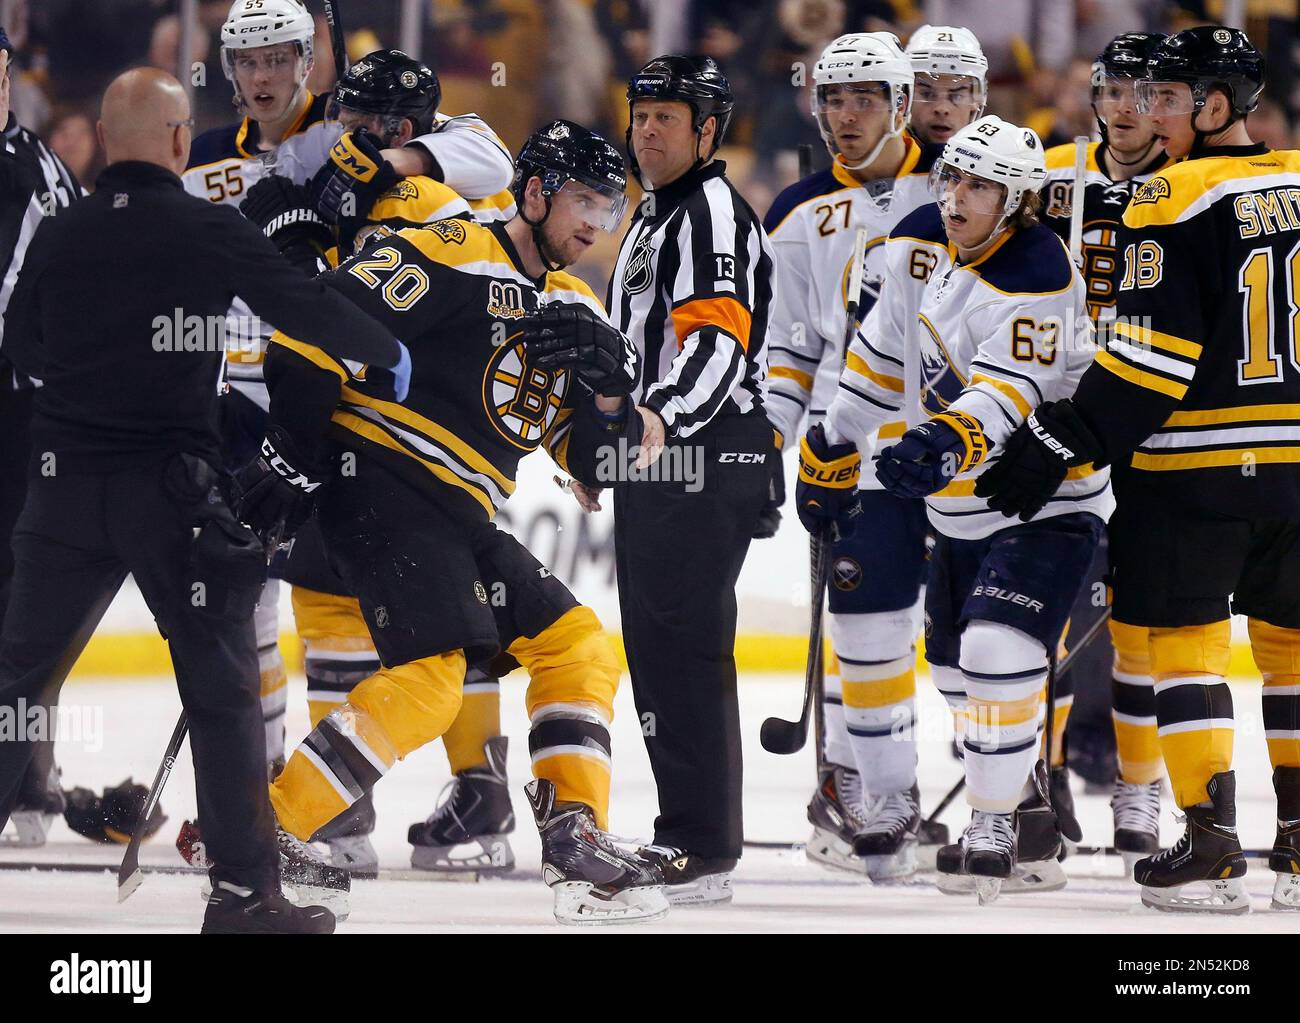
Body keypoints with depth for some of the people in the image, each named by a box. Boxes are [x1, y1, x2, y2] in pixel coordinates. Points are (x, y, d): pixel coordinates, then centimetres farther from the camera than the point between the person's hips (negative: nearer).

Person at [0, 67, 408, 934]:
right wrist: (389, 352, 13)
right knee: (222, 685, 3)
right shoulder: (210, 231, -8)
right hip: (170, 487, -3)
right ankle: (243, 888, -1)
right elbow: (306, 307, -5)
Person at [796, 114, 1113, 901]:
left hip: (1048, 501, -8)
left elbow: (1007, 394, -32)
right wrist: (835, 447, 18)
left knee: (999, 657, -22)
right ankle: (1035, 830, 27)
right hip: (960, 506, 8)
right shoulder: (919, 246, 1)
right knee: (958, 665, 13)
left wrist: (950, 444, -49)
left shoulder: (1036, 275, -22)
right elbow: (884, 354, 14)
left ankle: (995, 830, -12)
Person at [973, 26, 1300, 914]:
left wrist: (1058, 443, -11)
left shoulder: (1176, 201, -12)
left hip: (1196, 467, -6)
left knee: (1184, 640, 2)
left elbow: (1152, 355, -16)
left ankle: (1212, 849, -4)